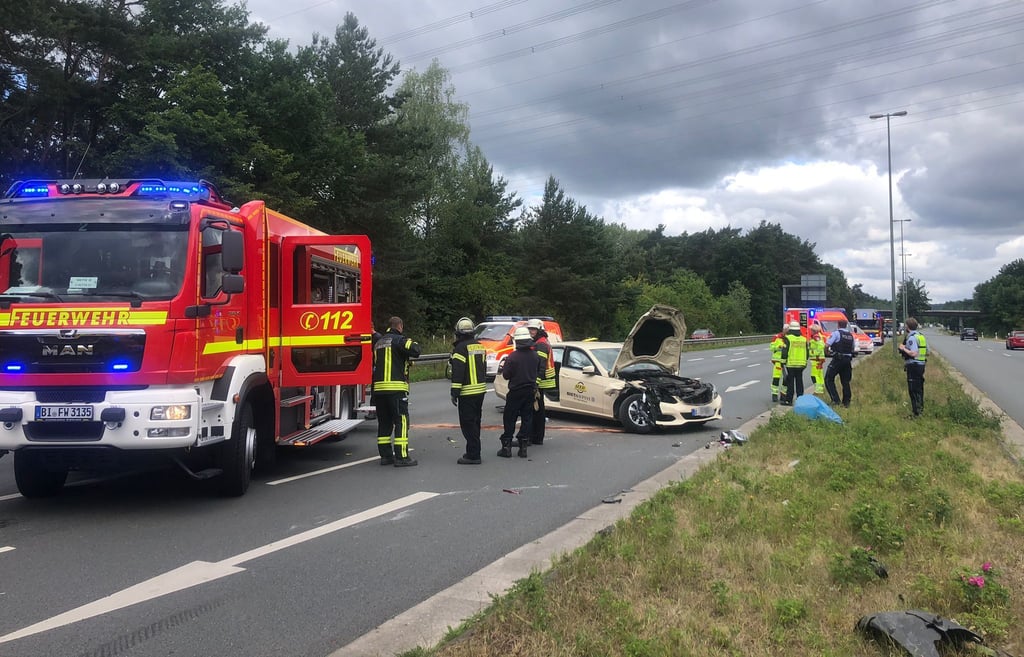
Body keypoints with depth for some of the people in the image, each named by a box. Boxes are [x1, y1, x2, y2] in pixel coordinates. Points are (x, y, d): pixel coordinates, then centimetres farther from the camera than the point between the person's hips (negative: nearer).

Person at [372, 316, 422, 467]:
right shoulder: (399, 340, -5)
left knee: (384, 423, 12)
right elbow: (415, 350, -20)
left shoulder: (378, 342, 18)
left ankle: (385, 455, 14)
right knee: (401, 421, -5)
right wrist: (415, 348, 3)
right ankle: (401, 457, -9)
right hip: (396, 388, -7)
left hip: (378, 388, 7)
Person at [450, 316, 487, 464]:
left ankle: (473, 455, -6)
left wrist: (454, 393, -15)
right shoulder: (480, 346, 13)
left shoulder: (460, 348, -14)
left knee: (468, 424, -5)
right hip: (480, 390, 8)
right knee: (475, 422, 17)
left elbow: (457, 372, -18)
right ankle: (473, 451, 25)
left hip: (467, 392, -8)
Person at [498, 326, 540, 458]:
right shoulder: (535, 355, -1)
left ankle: (506, 447, 4)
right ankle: (523, 447, 9)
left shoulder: (513, 357, -17)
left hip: (516, 392, -4)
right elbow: (538, 372, 11)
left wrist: (504, 366, 8)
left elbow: (506, 375, -10)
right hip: (530, 390, 4)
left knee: (509, 419, 5)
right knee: (527, 418, 9)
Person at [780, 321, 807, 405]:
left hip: (791, 364, -5)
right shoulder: (804, 339, 10)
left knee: (790, 382, -1)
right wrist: (805, 362, 24)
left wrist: (783, 360, -3)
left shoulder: (788, 338, -8)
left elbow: (785, 351, -11)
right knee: (799, 382, 11)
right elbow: (807, 352, 16)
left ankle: (788, 400, 0)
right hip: (801, 364, 5)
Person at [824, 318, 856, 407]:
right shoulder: (851, 335, 14)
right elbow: (853, 349, 18)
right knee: (845, 381, 13)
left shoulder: (836, 333, -6)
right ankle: (846, 402, 14)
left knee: (829, 379, 2)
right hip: (848, 360, 6)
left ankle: (835, 399, -9)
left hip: (838, 359, -6)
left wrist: (827, 352, 5)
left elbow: (826, 345, -13)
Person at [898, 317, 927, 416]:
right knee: (920, 388, 17)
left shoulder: (911, 338, -16)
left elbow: (913, 353, -25)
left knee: (913, 389, -5)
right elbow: (927, 353, 17)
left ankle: (916, 411, -5)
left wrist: (903, 349, -13)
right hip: (921, 364, 9)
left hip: (913, 366, -9)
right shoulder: (922, 336, 12)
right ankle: (921, 408, 25)